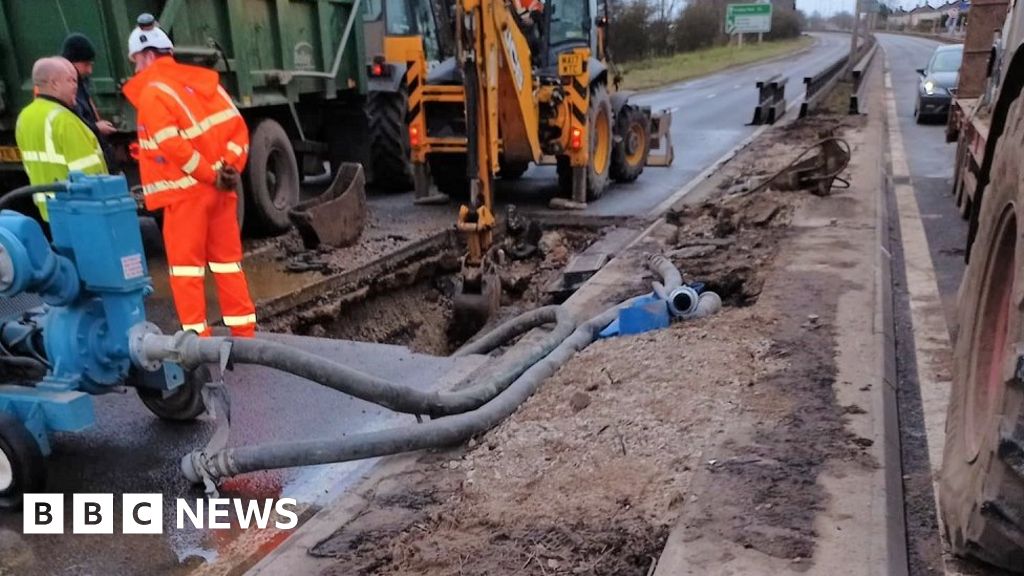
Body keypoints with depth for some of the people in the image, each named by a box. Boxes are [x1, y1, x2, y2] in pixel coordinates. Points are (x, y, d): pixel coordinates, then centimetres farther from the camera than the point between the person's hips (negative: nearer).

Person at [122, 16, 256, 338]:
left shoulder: (151, 93, -10)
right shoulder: (203, 81, 11)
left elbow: (173, 147, -20)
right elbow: (237, 127, 5)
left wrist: (211, 176, -13)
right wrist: (231, 168, -3)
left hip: (186, 192, -6)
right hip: (220, 188, 6)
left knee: (185, 265, 3)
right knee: (227, 260, 12)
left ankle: (197, 336, 5)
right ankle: (244, 333, 15)